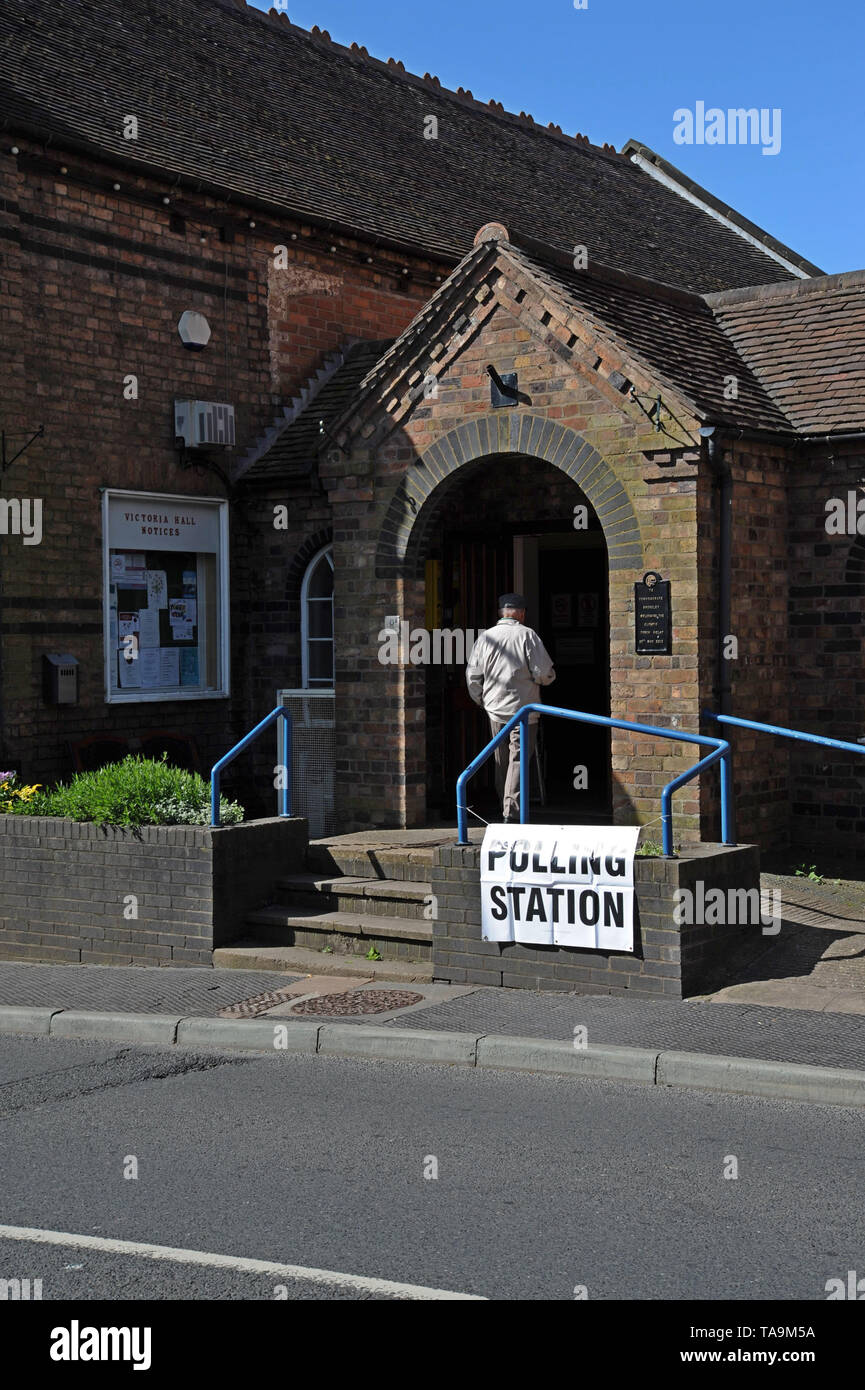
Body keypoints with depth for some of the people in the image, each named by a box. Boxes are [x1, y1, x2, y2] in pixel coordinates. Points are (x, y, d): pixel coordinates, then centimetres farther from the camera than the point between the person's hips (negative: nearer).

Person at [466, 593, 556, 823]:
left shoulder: (485, 637, 3)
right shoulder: (527, 635, -8)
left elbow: (472, 676, 6)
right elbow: (544, 673, -11)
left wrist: (482, 701, 21)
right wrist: (545, 678, 12)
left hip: (495, 709, 4)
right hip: (524, 709, -4)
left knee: (501, 762, 14)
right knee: (518, 760, -4)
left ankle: (506, 809, 22)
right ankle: (512, 812, -14)